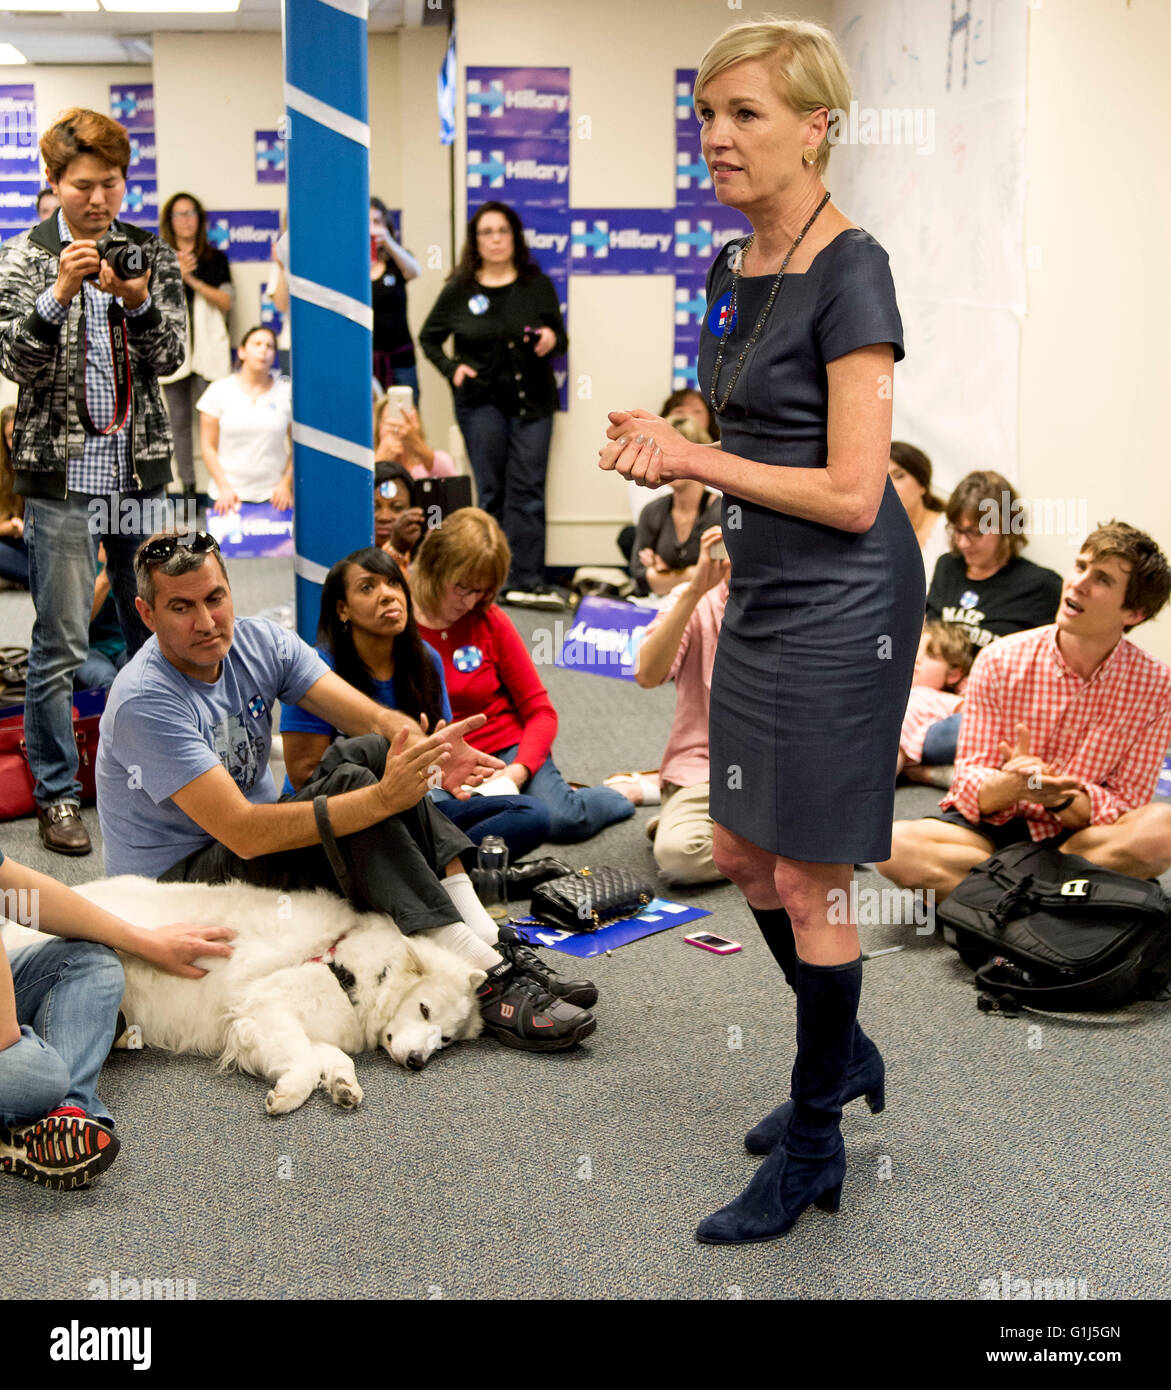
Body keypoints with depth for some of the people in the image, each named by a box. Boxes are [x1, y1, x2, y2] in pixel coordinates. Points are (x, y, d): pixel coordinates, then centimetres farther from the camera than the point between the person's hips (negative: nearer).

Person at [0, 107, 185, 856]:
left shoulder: (153, 253, 7)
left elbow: (170, 354, -1)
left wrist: (136, 301, -19)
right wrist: (60, 292, -22)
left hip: (142, 465, 3)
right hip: (62, 471, -3)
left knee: (157, 628, 10)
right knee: (61, 642, -1)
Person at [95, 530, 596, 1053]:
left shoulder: (259, 642, -4)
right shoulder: (144, 701, -24)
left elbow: (376, 718, -13)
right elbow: (243, 833, -31)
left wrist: (423, 747, -38)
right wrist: (382, 799, -38)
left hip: (258, 843, 7)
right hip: (176, 879, -7)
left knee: (371, 752, -16)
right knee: (350, 783, -27)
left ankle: (490, 943, -25)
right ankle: (490, 986, -34)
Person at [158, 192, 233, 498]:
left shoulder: (215, 258, 12)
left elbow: (225, 302, 2)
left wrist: (193, 280, -9)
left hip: (208, 350, -1)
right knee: (179, 420, 2)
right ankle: (187, 487, 6)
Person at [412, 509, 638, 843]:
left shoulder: (489, 622, 0)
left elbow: (540, 711, 0)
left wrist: (519, 770, -20)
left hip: (507, 746, -1)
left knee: (561, 820, -30)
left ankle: (626, 792, 6)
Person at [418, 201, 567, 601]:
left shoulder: (538, 286, 6)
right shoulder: (460, 290, 4)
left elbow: (561, 339, 11)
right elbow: (428, 337, 13)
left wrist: (551, 339, -12)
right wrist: (451, 368, -3)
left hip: (532, 399, 1)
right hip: (481, 400, -1)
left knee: (528, 489, -3)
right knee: (491, 490, 3)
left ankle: (527, 579, -2)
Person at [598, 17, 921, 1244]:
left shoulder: (849, 272, -17)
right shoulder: (734, 270, 9)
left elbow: (854, 494, -21)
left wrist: (692, 457, -15)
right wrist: (665, 456, -2)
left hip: (842, 606, -9)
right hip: (759, 595, 9)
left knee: (805, 881, 2)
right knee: (741, 853, 17)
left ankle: (813, 1148, 20)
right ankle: (845, 1056, 40)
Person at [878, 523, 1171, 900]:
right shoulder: (999, 661, -7)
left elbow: (1123, 810, -7)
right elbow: (970, 789, -7)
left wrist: (1062, 798, -29)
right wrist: (1010, 786, -31)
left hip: (1077, 836, 0)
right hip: (990, 828, 0)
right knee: (894, 844, -30)